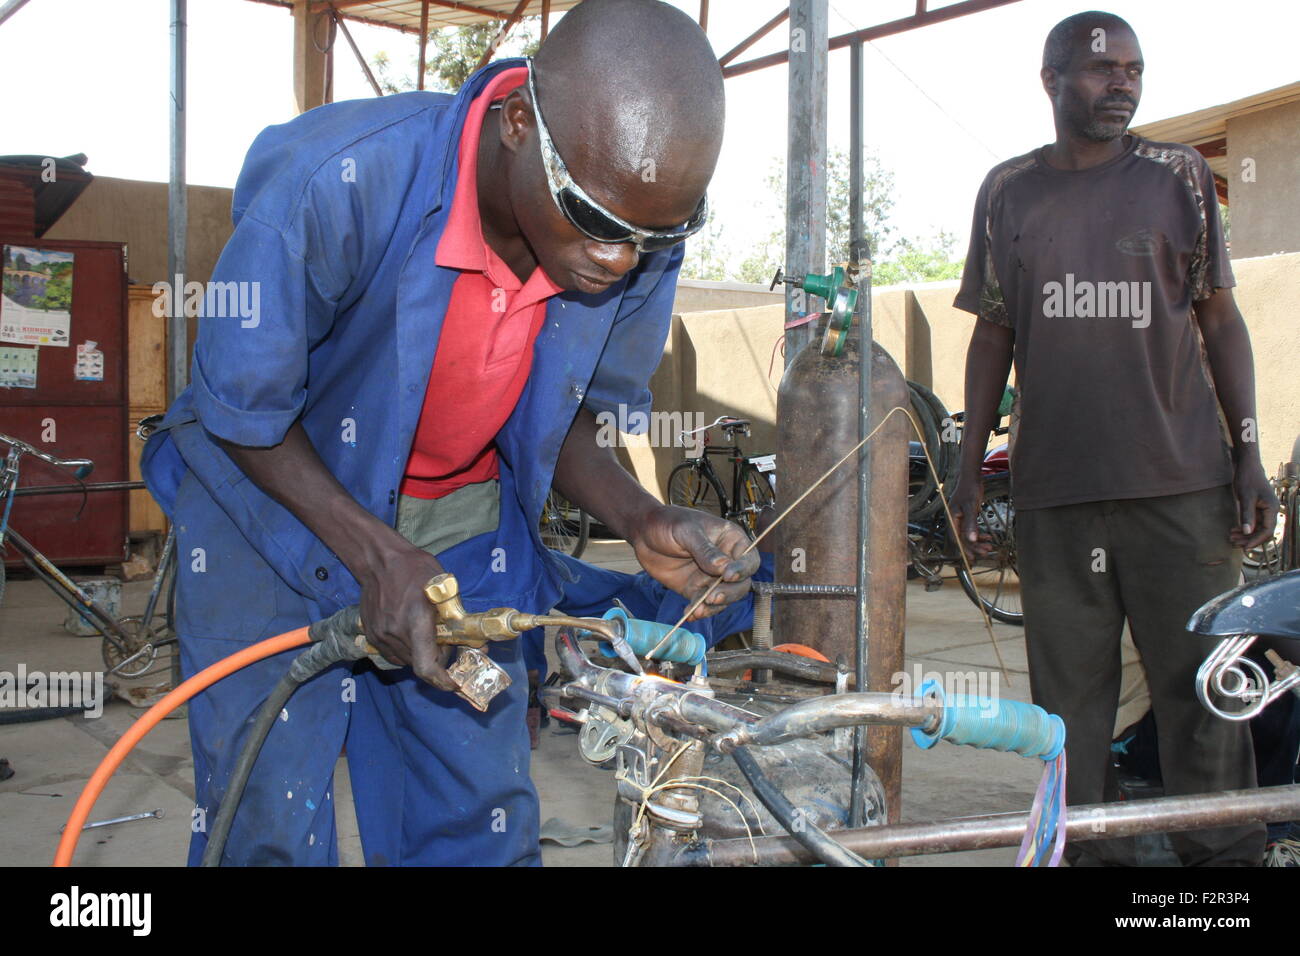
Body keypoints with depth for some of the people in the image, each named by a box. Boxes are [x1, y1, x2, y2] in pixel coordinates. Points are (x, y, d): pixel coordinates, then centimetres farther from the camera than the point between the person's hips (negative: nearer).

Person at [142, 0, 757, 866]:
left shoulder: (642, 228, -19)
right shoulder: (335, 181, -33)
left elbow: (566, 413, -2)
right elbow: (243, 412, -18)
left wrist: (640, 520, -21)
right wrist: (382, 559, -28)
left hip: (462, 522, 4)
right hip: (277, 498, -3)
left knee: (486, 815, 5)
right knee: (269, 818, -5)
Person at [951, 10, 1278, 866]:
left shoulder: (1179, 174, 9)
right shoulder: (1008, 191, 11)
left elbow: (1220, 319, 10)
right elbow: (993, 335, 14)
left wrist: (1250, 456, 2)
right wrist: (970, 467, 10)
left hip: (1181, 481, -1)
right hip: (1054, 486, 1)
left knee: (1200, 681, 0)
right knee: (1069, 693, 4)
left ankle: (1224, 853, 12)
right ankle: (1077, 849, 14)